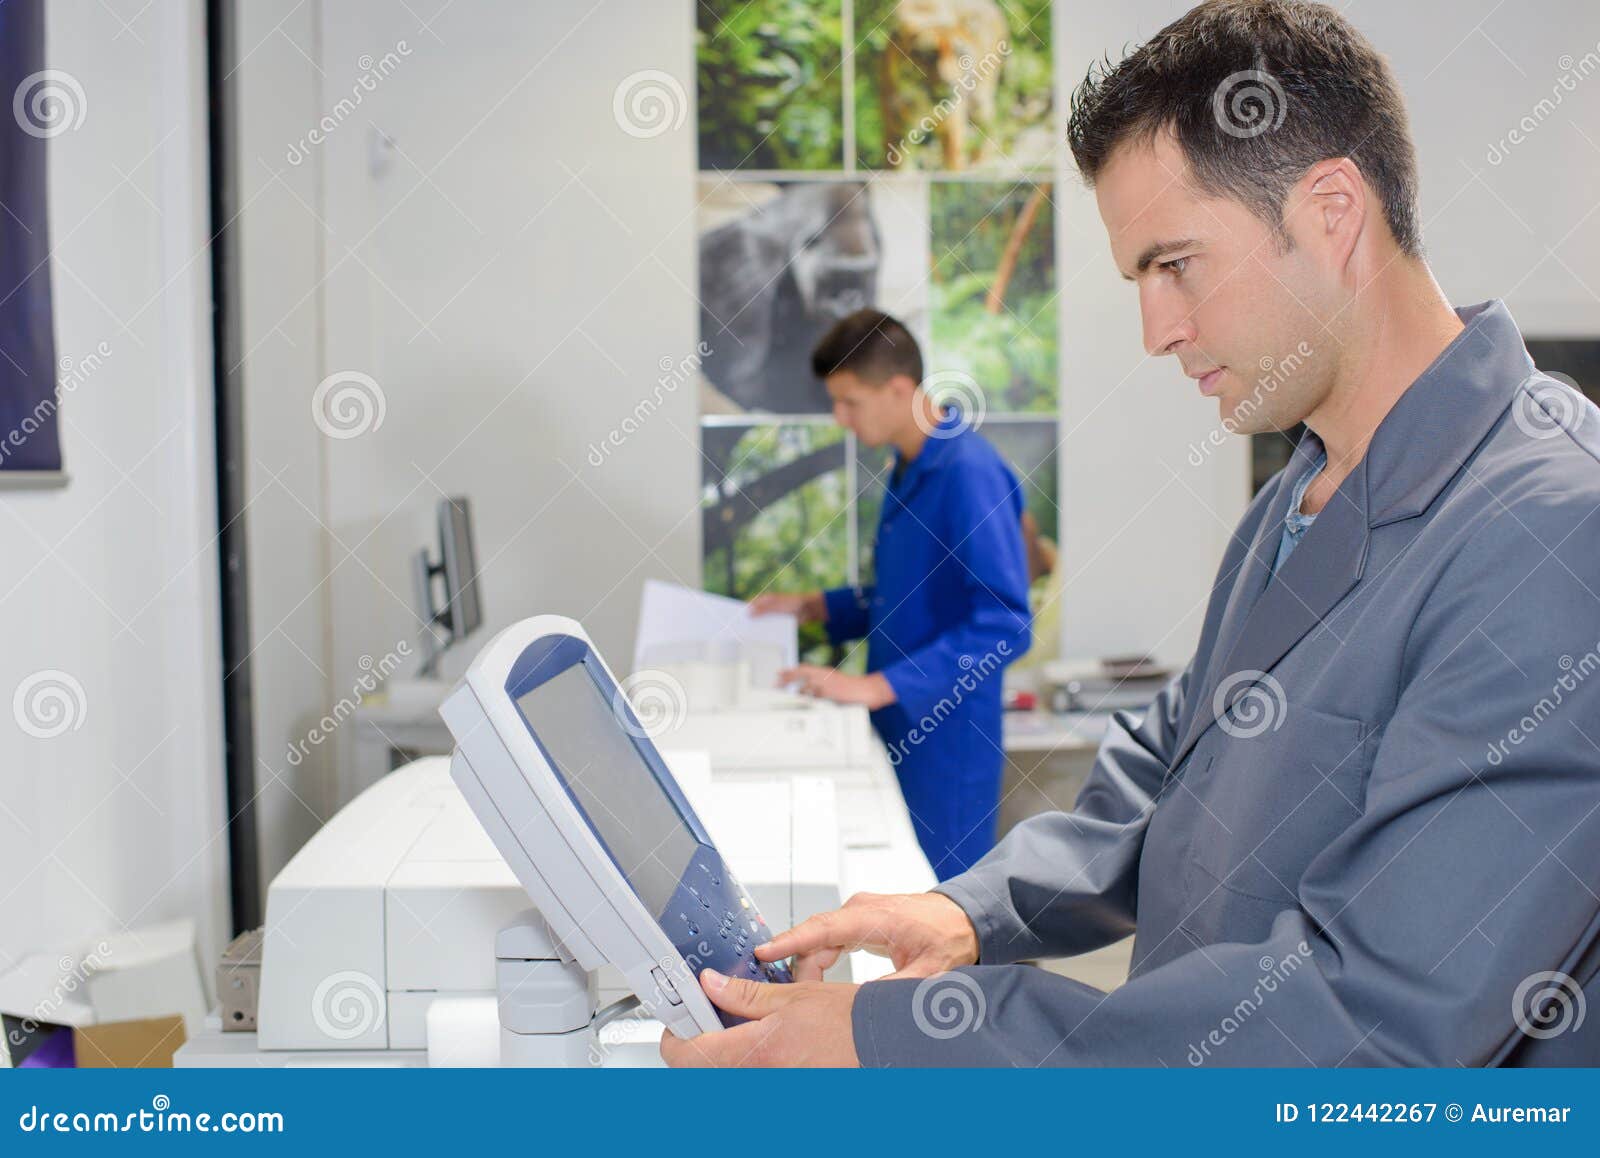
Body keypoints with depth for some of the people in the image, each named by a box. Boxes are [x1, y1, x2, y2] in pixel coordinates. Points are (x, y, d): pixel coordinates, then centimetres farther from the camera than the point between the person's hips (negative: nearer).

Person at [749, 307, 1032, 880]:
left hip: (946, 740, -9)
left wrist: (878, 686, -26)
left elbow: (1003, 623, -24)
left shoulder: (970, 474, -18)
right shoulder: (908, 470, 12)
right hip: (896, 729, 9)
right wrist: (810, 607, 12)